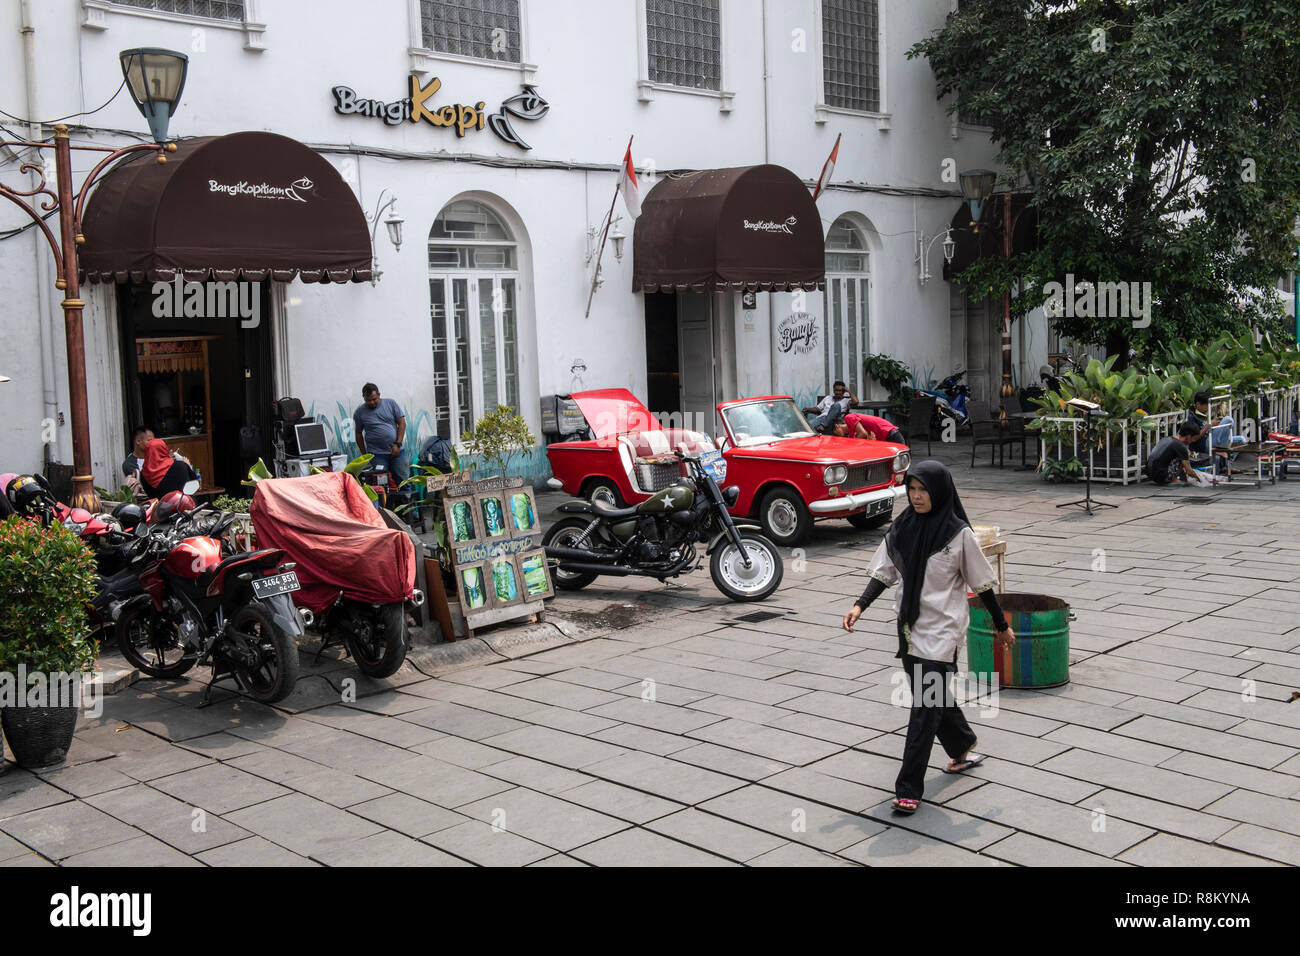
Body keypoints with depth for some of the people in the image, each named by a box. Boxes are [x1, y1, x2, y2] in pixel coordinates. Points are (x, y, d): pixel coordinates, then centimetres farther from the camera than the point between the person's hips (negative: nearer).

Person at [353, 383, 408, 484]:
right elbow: (359, 434, 12)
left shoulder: (391, 404, 5)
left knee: (403, 481, -1)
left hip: (396, 451, 1)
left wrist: (398, 444, -5)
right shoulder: (359, 412, 5)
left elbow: (402, 423, 4)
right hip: (377, 455, -1)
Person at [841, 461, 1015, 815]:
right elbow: (884, 572, 5)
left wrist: (1001, 624, 4)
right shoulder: (901, 528, 3)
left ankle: (909, 789, -5)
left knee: (925, 706, -8)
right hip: (909, 624, 6)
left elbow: (981, 582, -3)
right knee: (935, 696, 20)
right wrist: (860, 606, -8)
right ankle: (963, 747, 47)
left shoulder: (958, 533, -10)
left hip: (941, 630, -6)